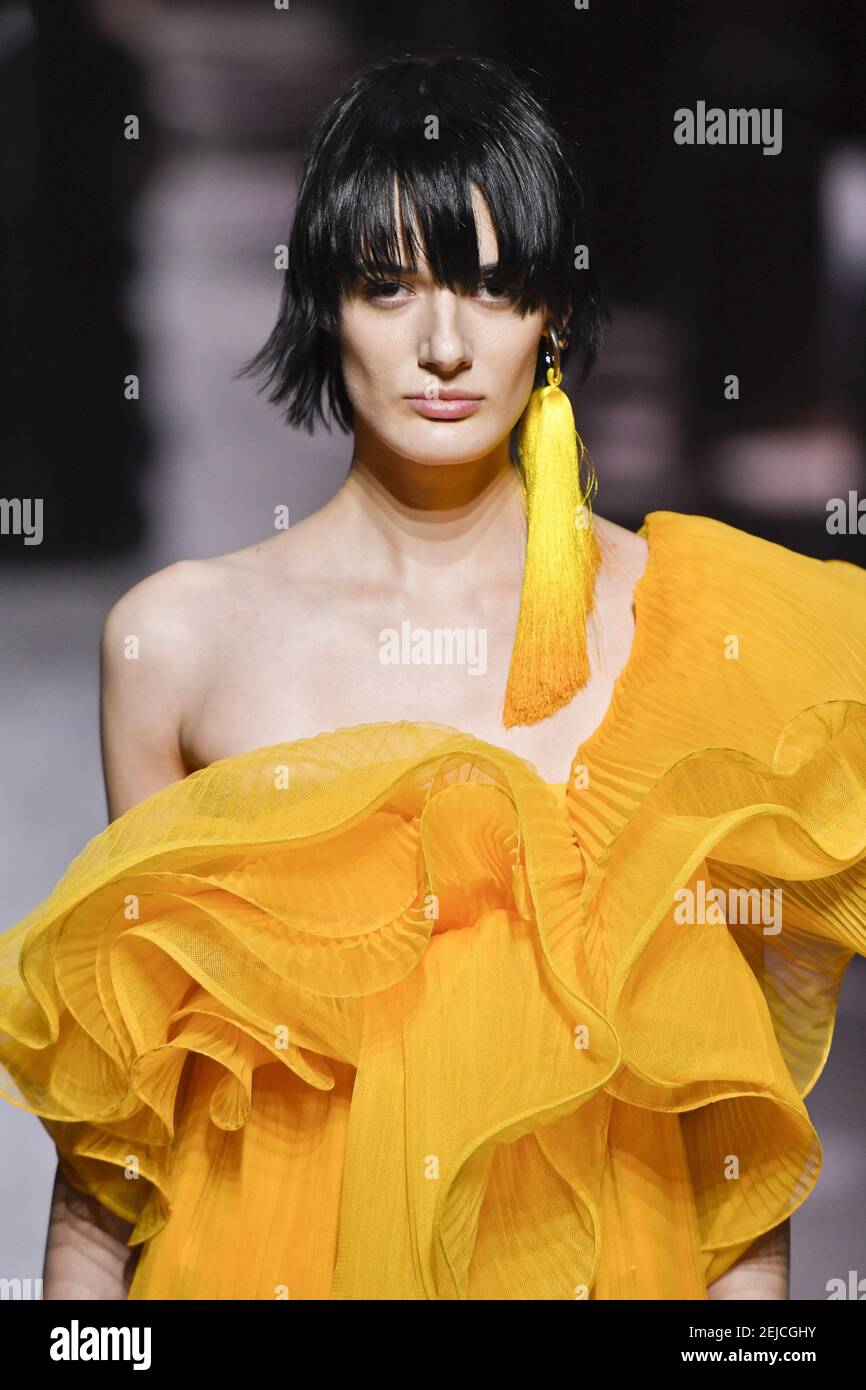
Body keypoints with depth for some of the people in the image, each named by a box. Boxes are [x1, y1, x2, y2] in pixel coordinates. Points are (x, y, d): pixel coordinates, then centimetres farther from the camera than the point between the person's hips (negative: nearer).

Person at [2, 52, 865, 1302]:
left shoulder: (697, 623, -7)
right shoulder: (177, 637, -6)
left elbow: (733, 1077, -2)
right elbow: (117, 1079, 0)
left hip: (591, 1245, 1)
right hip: (268, 1252, 0)